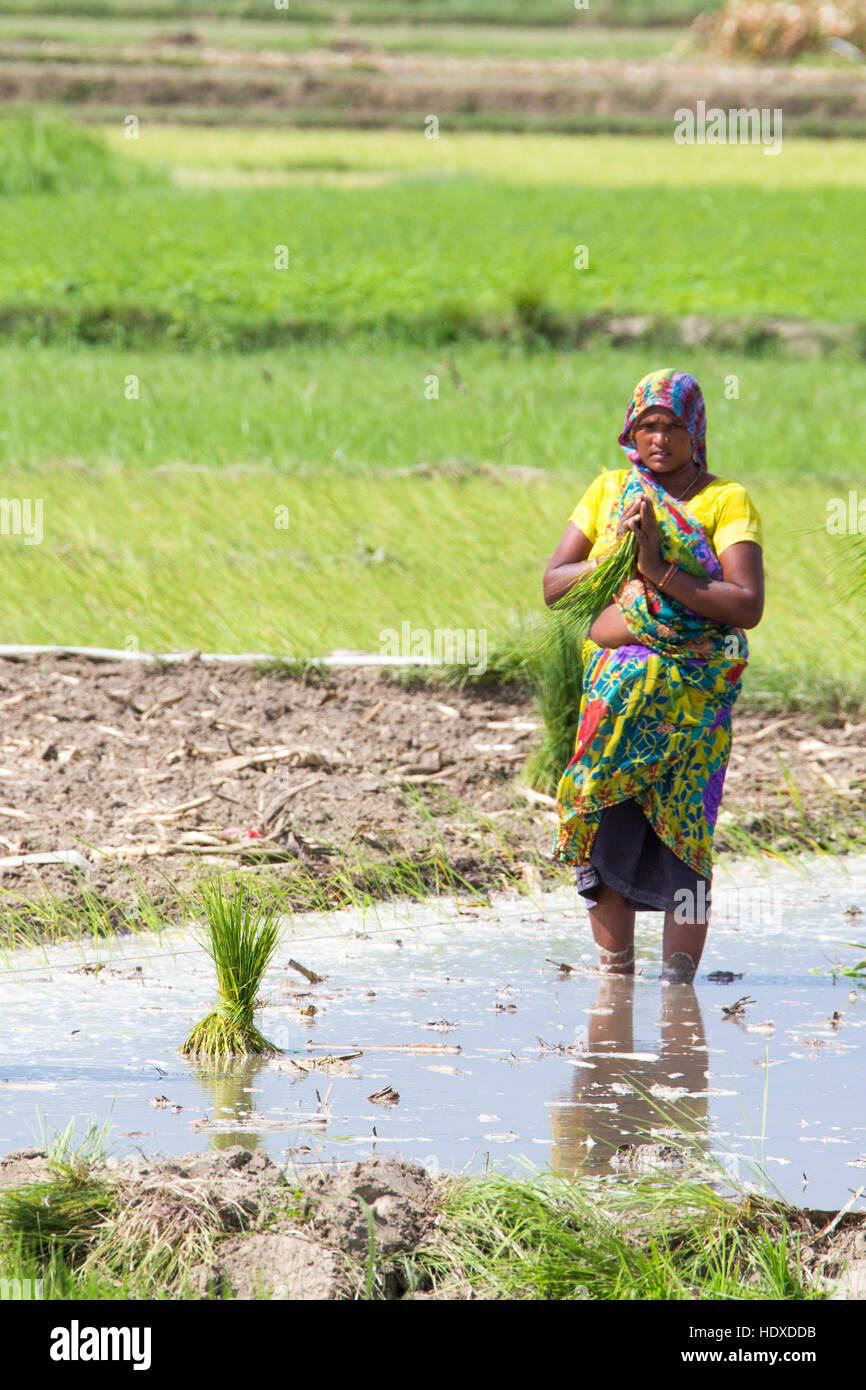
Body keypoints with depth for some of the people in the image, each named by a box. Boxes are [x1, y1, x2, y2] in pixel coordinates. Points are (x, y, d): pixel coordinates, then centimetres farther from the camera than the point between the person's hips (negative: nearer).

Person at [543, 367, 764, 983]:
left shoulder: (726, 501, 1)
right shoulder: (609, 491, 13)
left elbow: (747, 606, -10)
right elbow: (553, 585, 9)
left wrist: (661, 572, -16)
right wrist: (611, 558, -8)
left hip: (695, 694, -3)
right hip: (615, 681, 3)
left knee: (681, 831, -7)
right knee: (607, 826, 1)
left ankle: (679, 974, -2)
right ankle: (615, 967, 12)